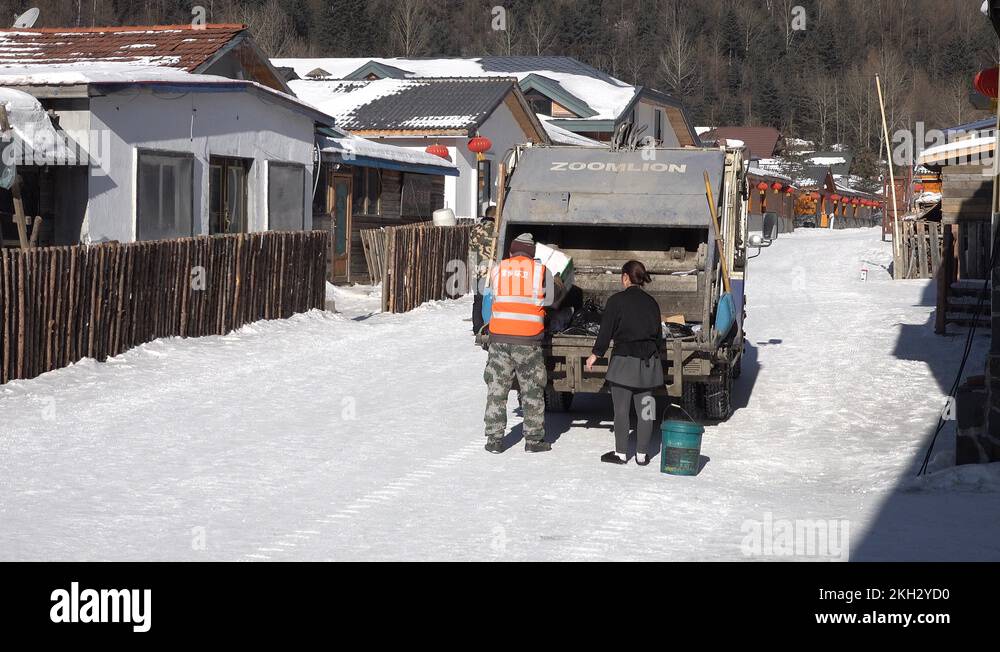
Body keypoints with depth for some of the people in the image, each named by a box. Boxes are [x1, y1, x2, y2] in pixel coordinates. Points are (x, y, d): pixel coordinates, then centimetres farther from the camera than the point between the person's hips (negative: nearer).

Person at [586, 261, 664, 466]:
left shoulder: (617, 301, -8)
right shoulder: (651, 303, 8)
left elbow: (606, 330, -7)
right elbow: (659, 335, 13)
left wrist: (595, 354, 3)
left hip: (624, 360, -5)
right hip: (648, 361, 5)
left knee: (621, 409, 2)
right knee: (644, 409, 7)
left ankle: (621, 453, 6)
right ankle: (642, 454, 11)